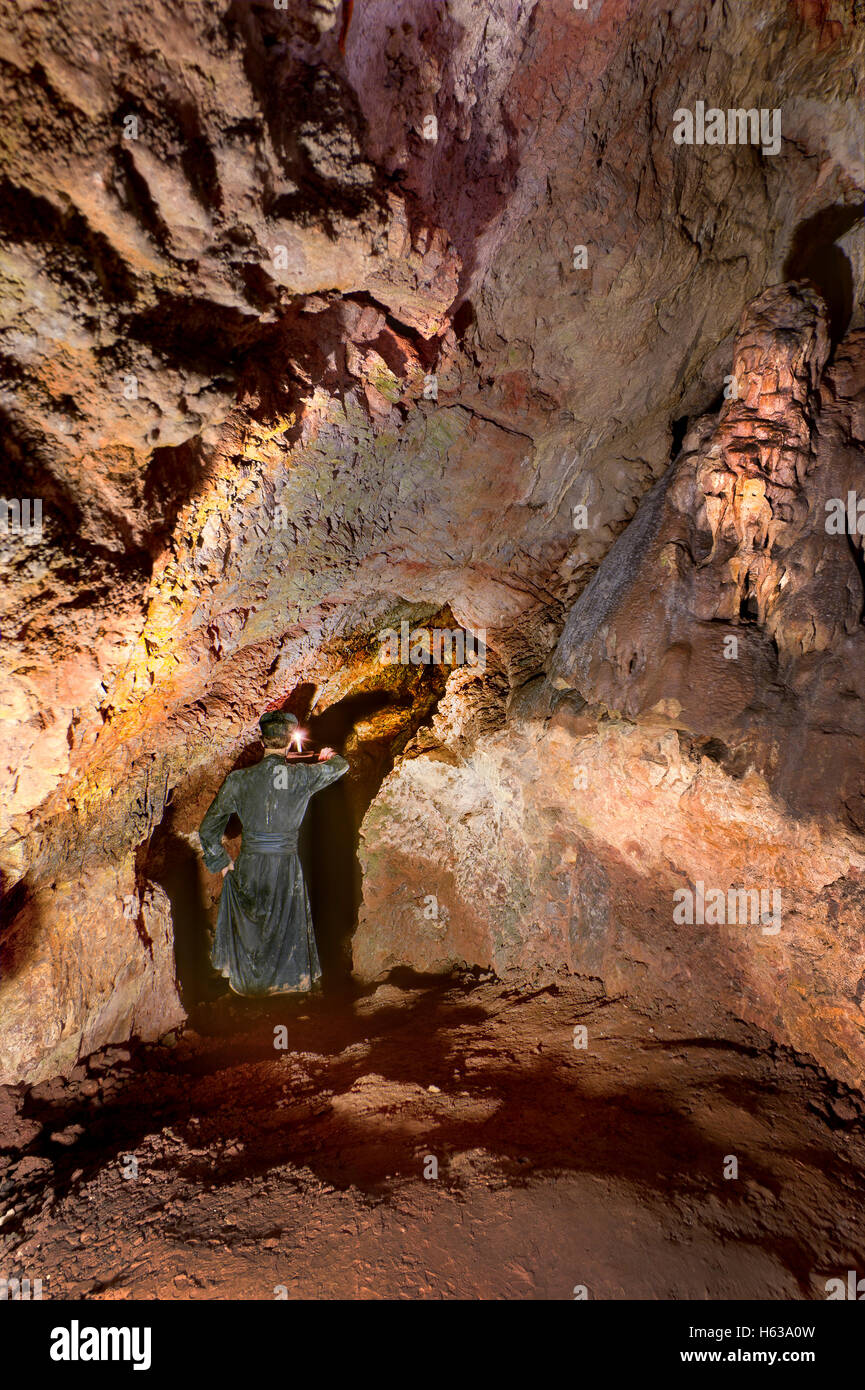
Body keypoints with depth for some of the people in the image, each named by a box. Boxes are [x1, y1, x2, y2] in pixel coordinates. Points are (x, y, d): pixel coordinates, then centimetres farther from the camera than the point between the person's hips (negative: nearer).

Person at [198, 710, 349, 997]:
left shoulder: (238, 780, -9)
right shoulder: (302, 777, -11)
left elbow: (208, 828, -3)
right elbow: (340, 766, 9)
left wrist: (220, 862, 10)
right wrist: (328, 756, 32)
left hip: (249, 866, 1)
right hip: (286, 866, -1)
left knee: (244, 922, 24)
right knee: (286, 927, 19)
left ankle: (243, 979, 41)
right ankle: (285, 979, 35)